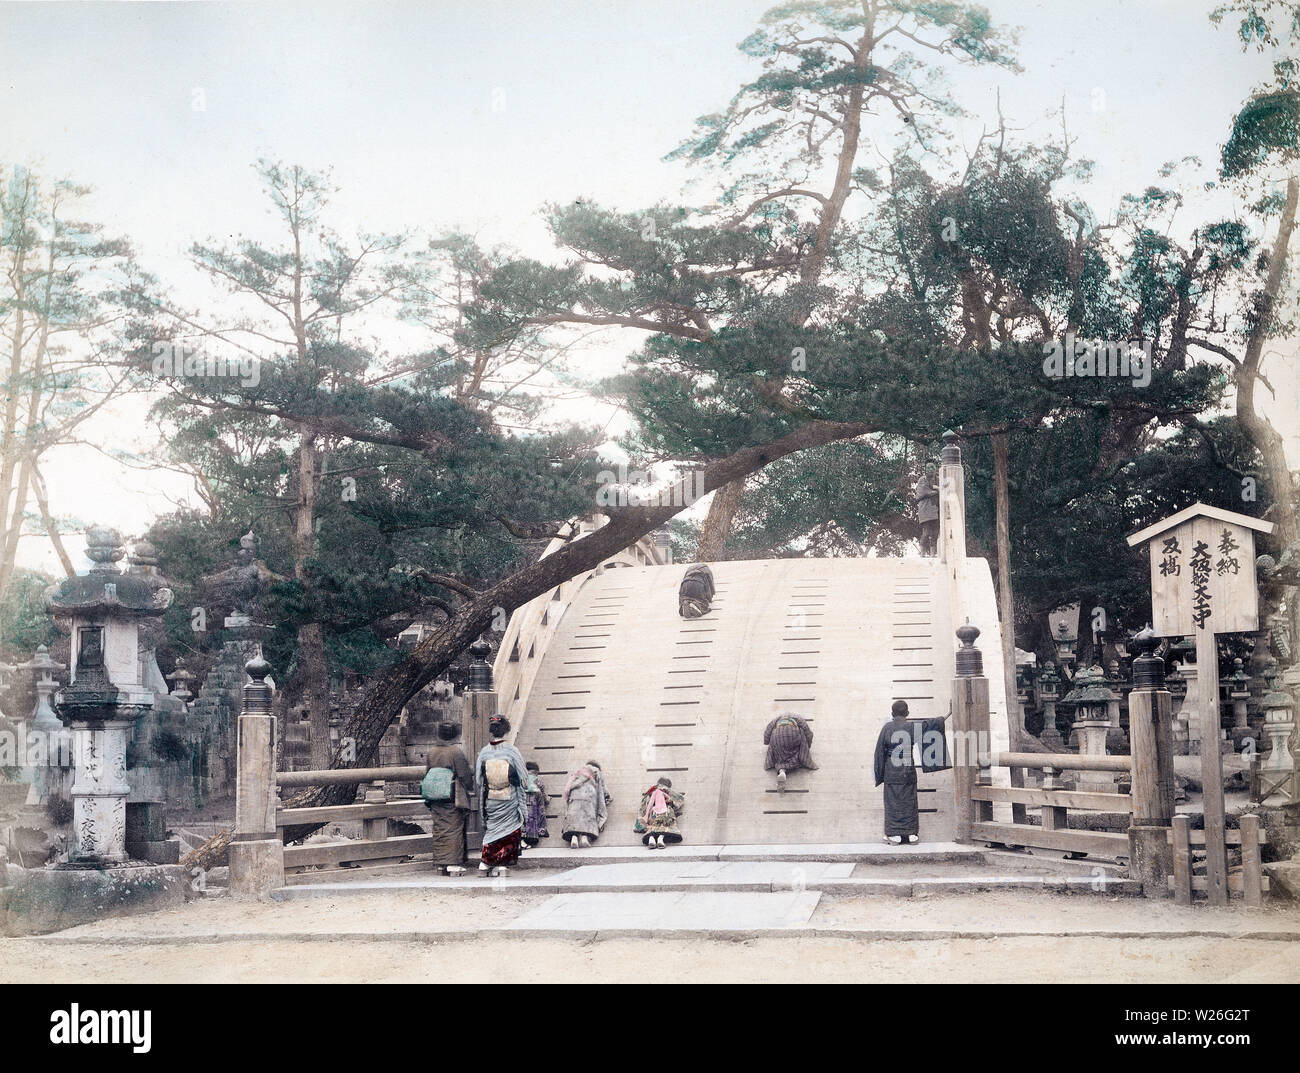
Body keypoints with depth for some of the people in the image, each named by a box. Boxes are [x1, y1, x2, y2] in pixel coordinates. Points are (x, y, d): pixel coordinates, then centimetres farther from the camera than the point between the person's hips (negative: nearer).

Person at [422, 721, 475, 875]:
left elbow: (427, 775, 12)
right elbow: (464, 775, -12)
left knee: (439, 829, 10)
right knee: (454, 830, -1)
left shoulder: (431, 753, 6)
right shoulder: (457, 752, -12)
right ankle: (453, 864, -4)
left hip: (435, 800, 5)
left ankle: (441, 862, 13)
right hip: (453, 798, -5)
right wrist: (470, 792, 1)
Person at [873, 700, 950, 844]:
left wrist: (879, 773, 4)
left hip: (891, 769, -1)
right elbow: (931, 724, 8)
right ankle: (911, 834, 8)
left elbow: (880, 751, -3)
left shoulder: (887, 728, -5)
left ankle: (895, 834, 0)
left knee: (893, 801, 3)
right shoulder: (913, 726, -3)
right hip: (908, 769, 1)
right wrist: (946, 716, 23)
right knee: (909, 800, 9)